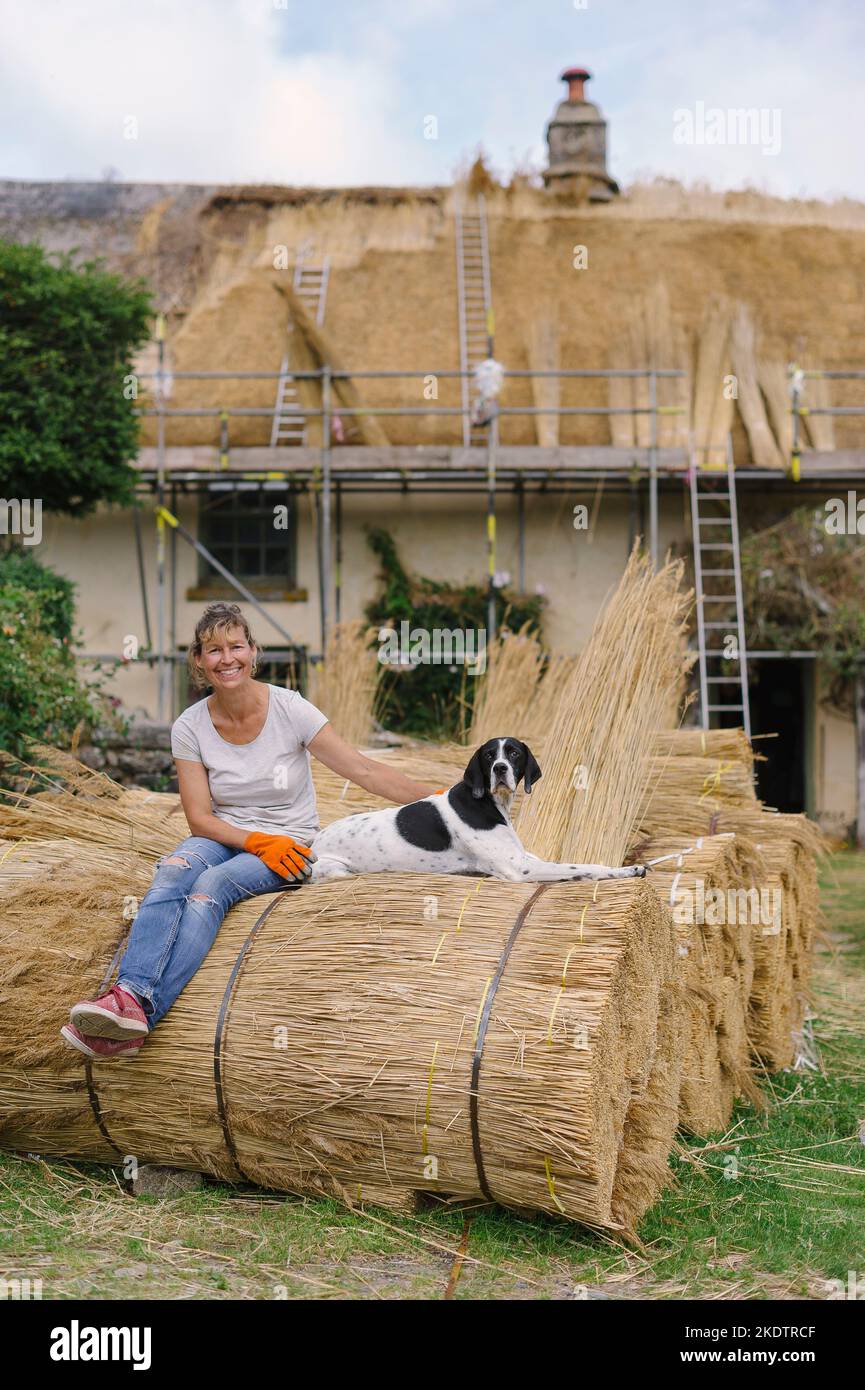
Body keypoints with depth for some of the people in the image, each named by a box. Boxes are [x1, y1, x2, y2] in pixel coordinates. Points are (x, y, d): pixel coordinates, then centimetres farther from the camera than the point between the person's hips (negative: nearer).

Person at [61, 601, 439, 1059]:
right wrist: (258, 843, -19)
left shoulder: (288, 708, -9)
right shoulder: (189, 727, -3)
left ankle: (139, 1017, -46)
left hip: (288, 845, -2)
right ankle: (131, 995, -49)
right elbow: (199, 817, -4)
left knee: (213, 884, -32)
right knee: (172, 871, -32)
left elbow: (364, 770, -10)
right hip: (224, 836, 2)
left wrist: (434, 797, -17)